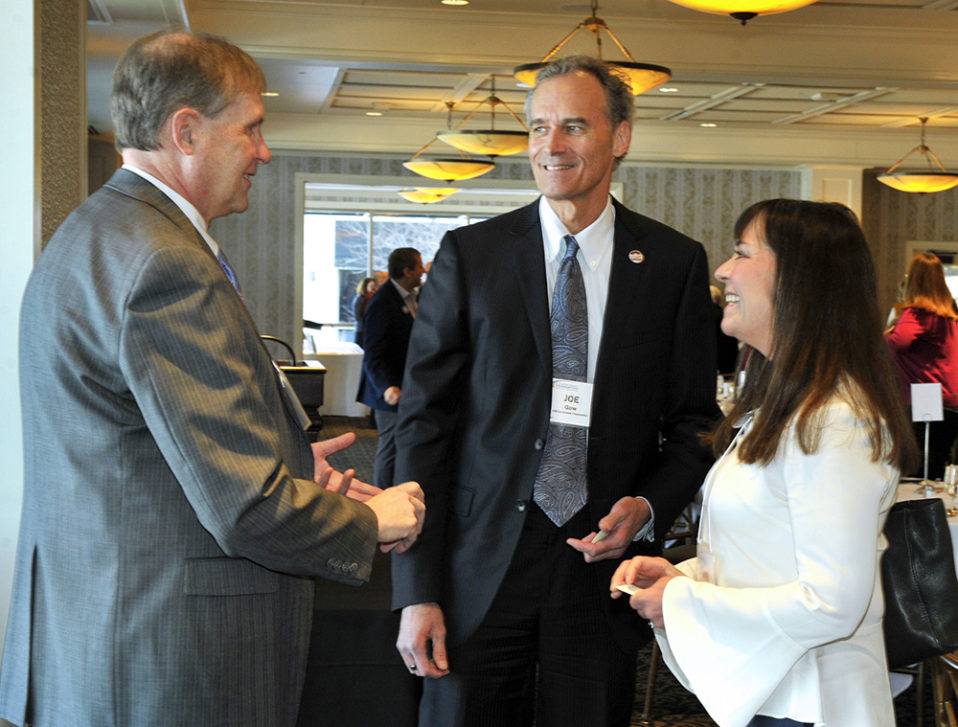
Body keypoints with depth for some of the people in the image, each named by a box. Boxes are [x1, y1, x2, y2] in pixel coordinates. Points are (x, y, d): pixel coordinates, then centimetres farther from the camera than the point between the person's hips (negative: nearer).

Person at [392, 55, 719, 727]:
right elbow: (424, 421, -3)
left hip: (604, 568, 1)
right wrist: (417, 591, -8)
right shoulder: (469, 255, -1)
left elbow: (695, 421, 8)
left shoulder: (676, 264, 2)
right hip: (481, 569, 0)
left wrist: (649, 507, -12)